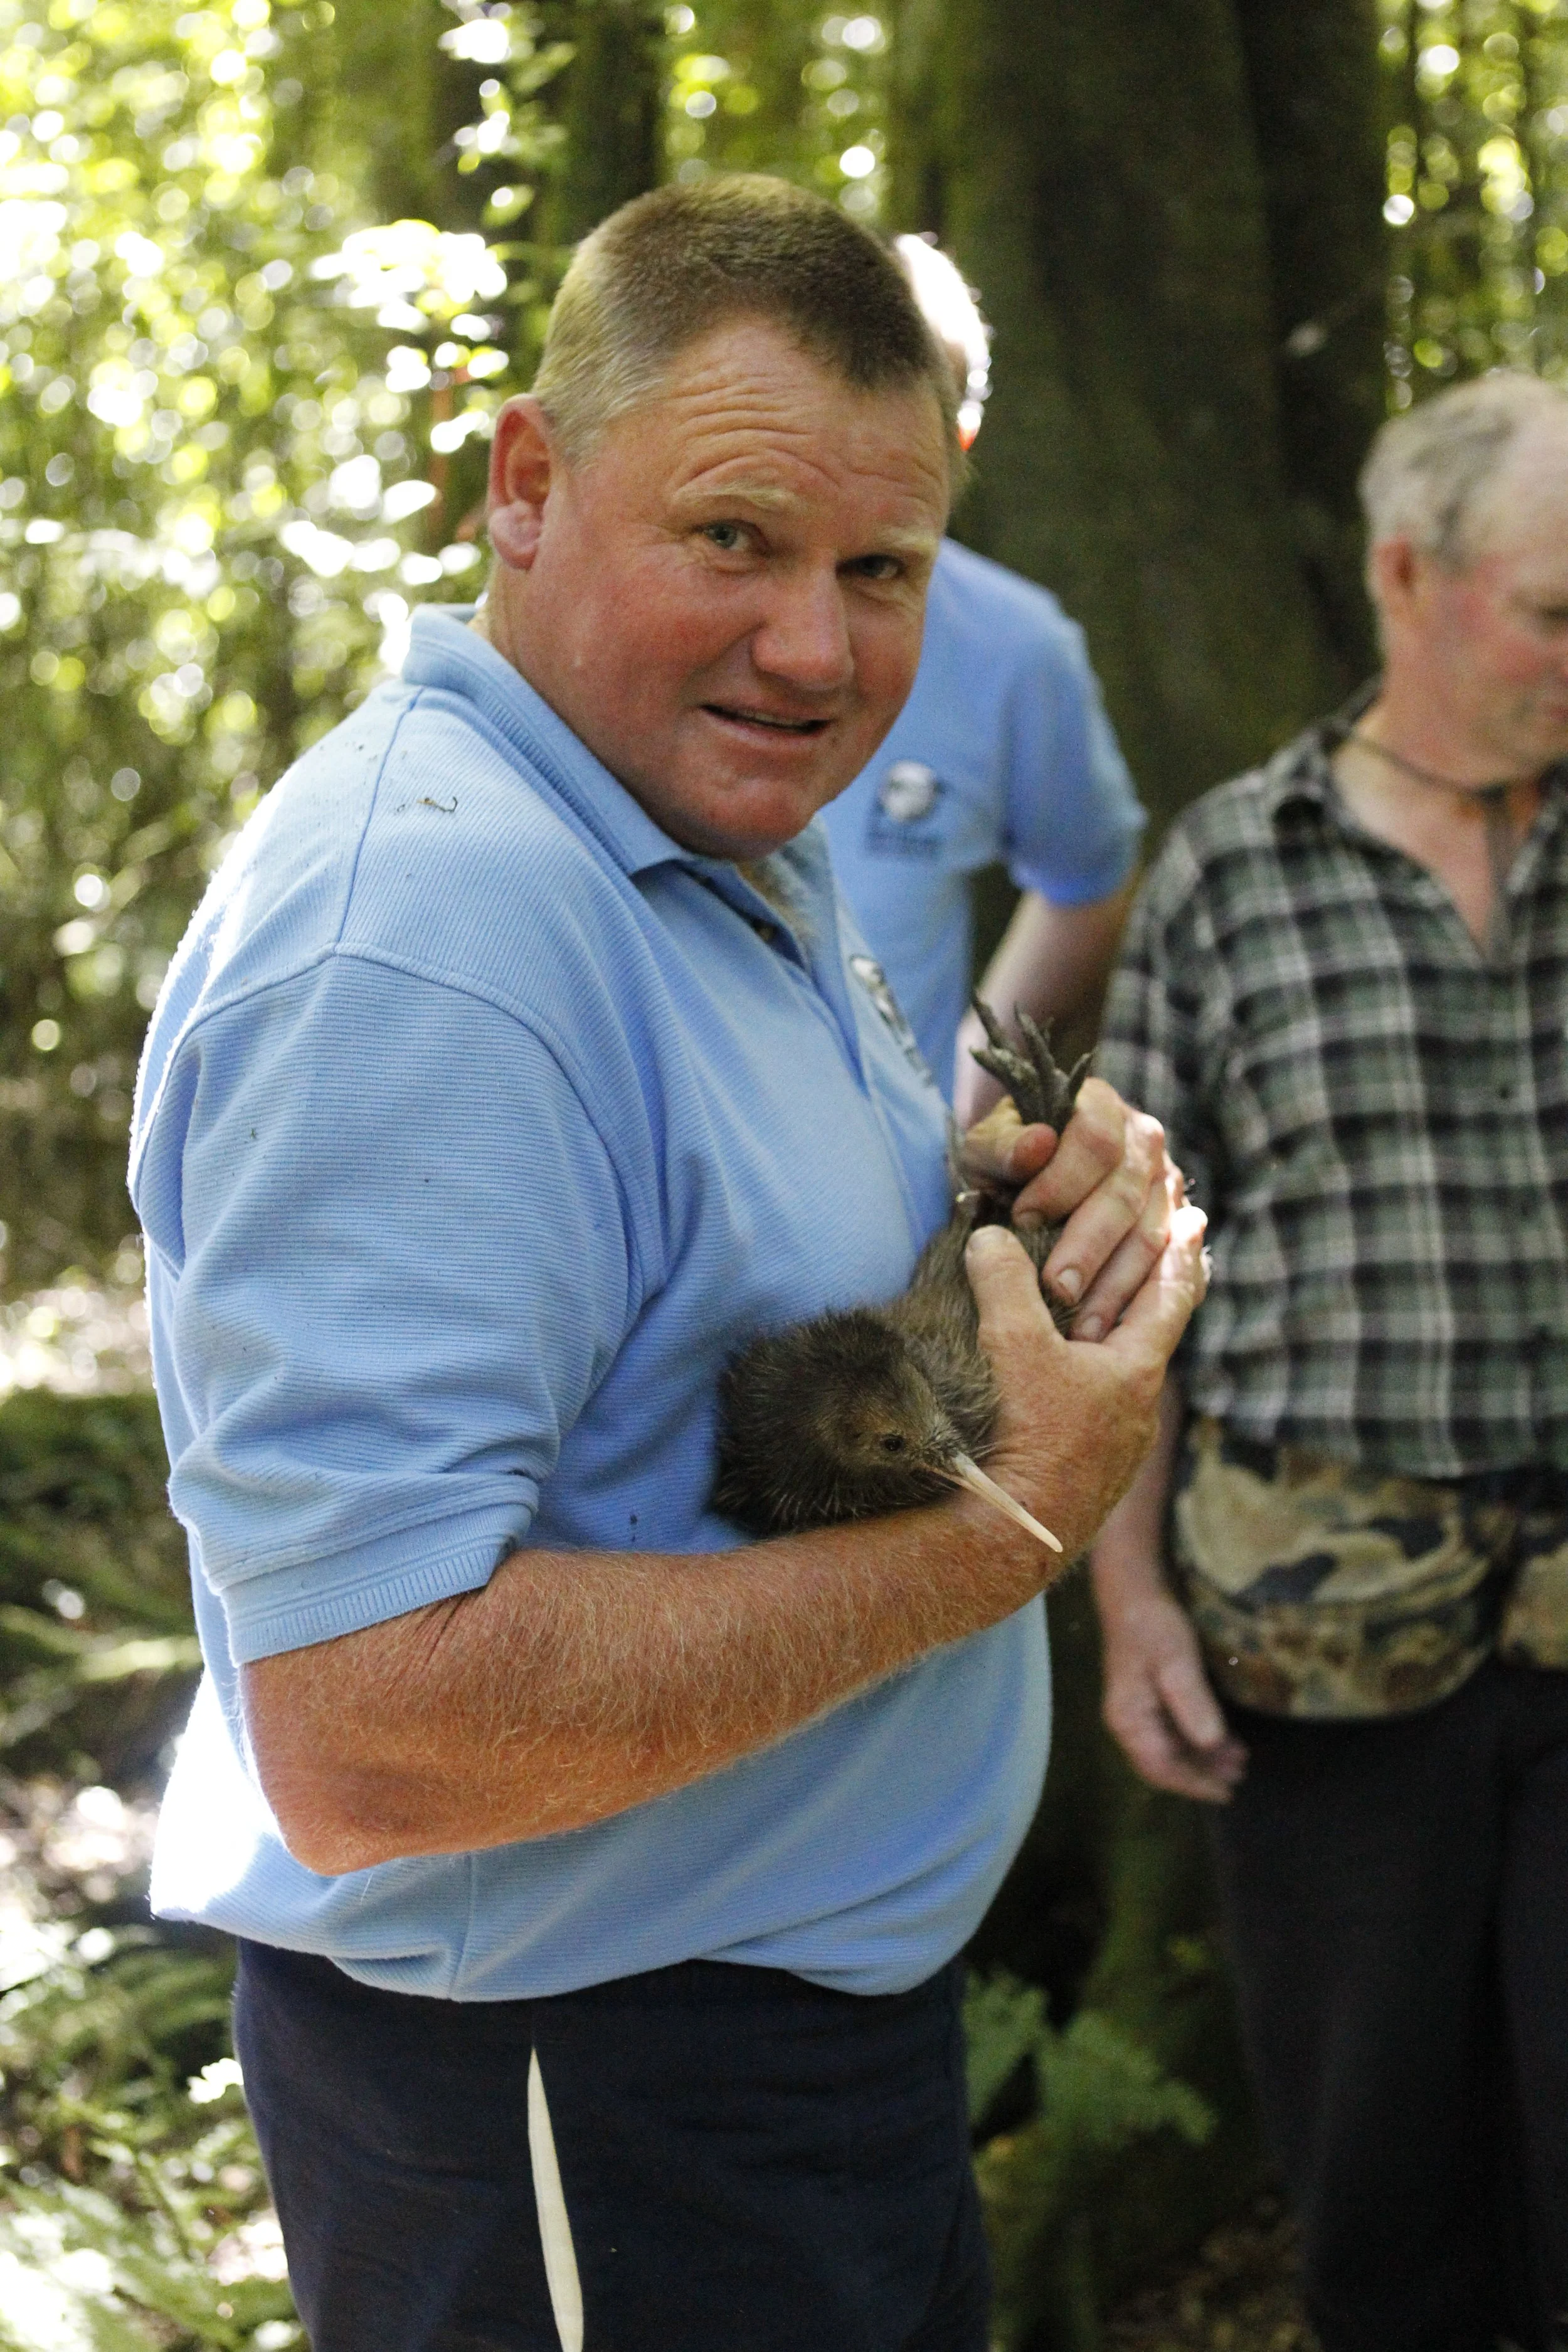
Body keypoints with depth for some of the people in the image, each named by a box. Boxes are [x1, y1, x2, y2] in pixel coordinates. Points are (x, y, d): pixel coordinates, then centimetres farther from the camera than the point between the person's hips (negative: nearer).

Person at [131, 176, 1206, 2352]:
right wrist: (1008, 1534, -25)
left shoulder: (723, 847, 7)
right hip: (571, 2109, -10)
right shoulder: (421, 932, -27)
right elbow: (369, 1736, -32)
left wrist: (1006, 1196, -3)